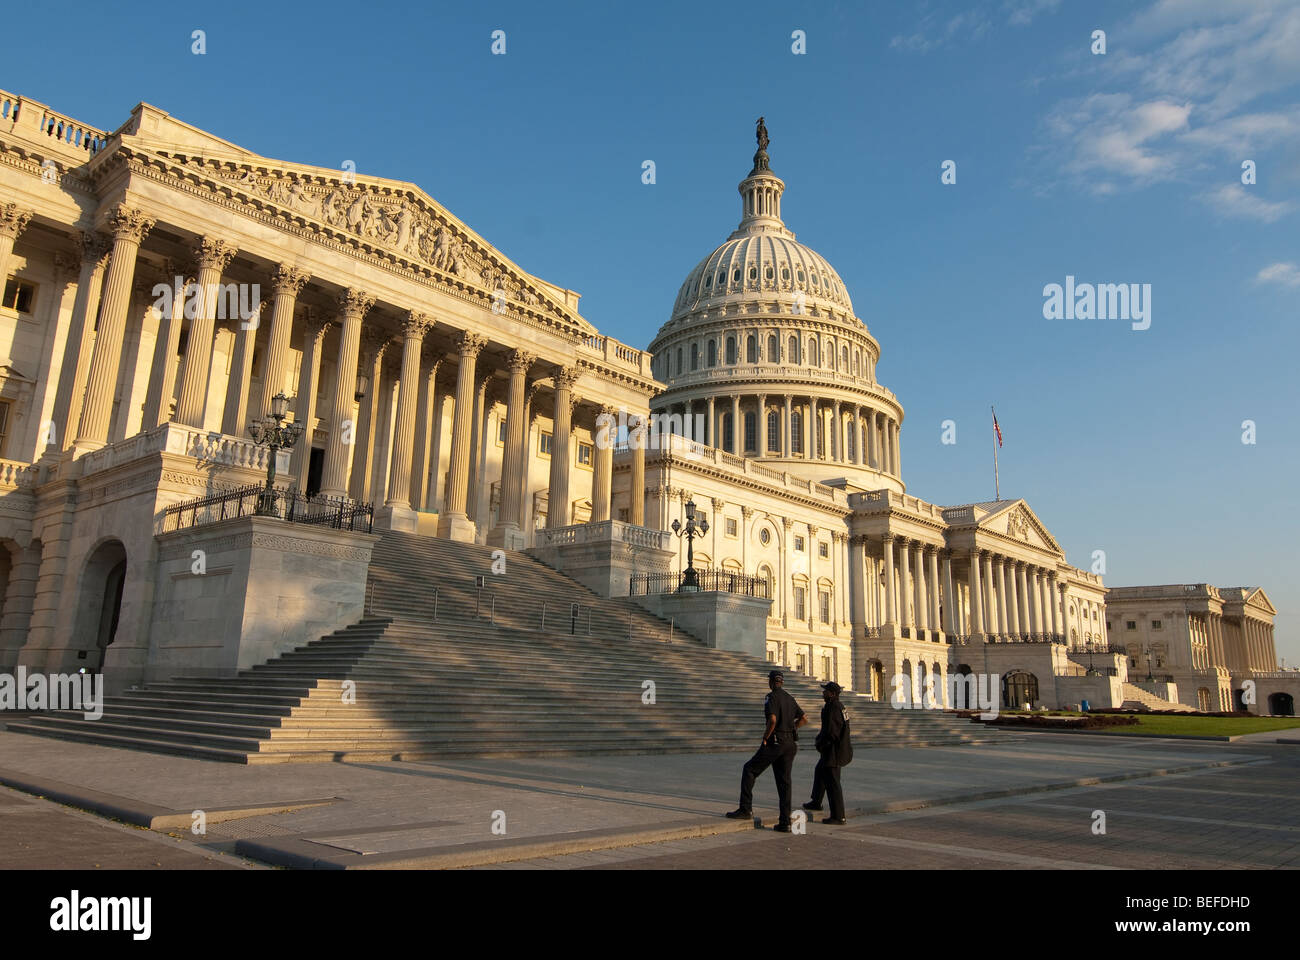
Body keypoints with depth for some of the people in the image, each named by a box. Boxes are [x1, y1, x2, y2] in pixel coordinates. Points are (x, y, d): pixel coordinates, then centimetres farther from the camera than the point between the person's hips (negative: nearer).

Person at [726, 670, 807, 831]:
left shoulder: (772, 697, -11)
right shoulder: (790, 698, 14)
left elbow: (772, 720, -25)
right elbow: (804, 719, 20)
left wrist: (765, 738, -12)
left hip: (775, 743, -7)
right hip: (790, 744, 7)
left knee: (749, 770, 7)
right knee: (784, 782, 8)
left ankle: (746, 809, 4)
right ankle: (785, 822, 5)